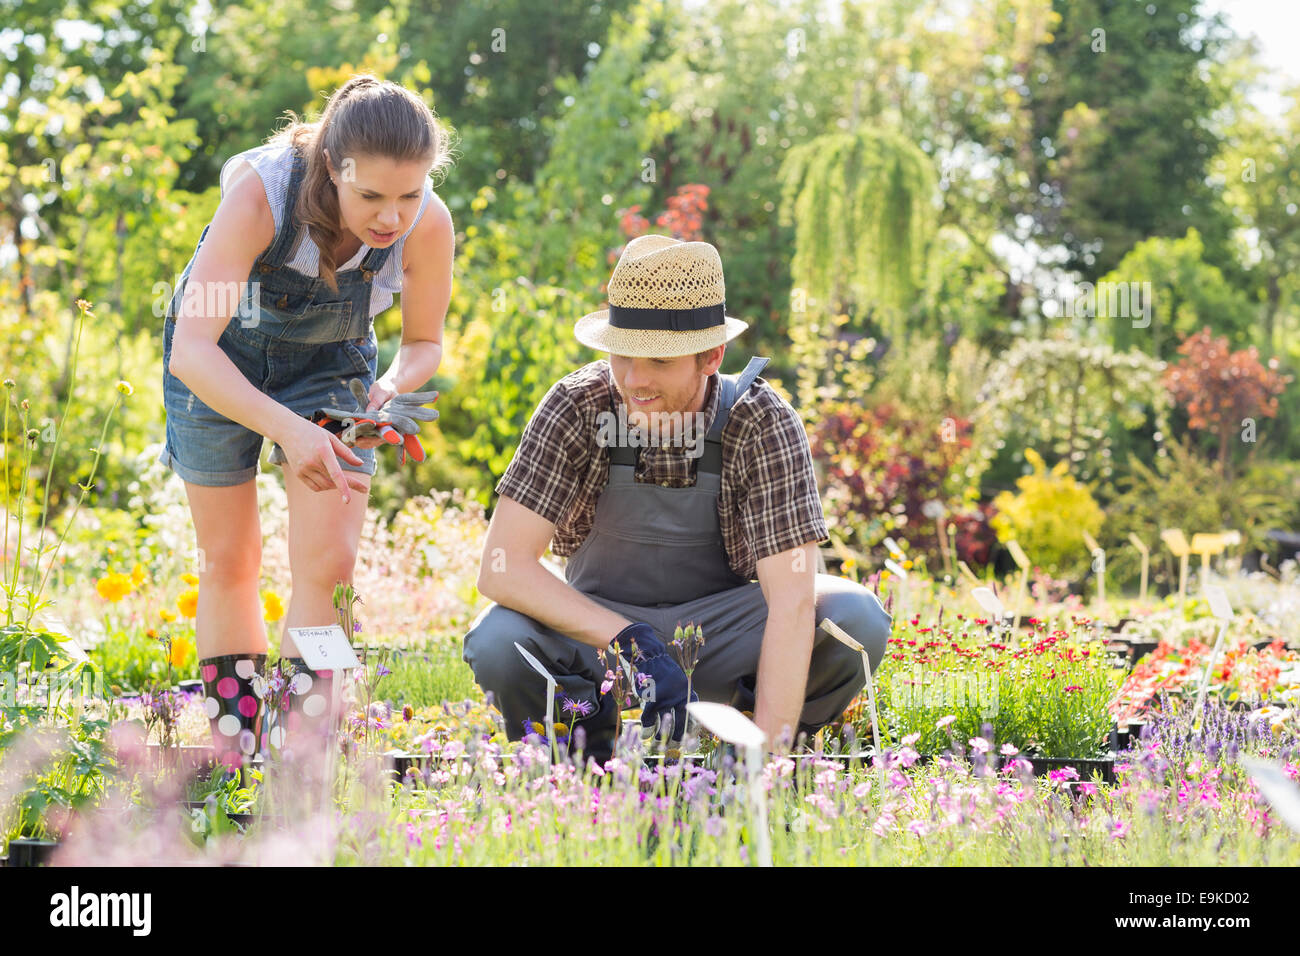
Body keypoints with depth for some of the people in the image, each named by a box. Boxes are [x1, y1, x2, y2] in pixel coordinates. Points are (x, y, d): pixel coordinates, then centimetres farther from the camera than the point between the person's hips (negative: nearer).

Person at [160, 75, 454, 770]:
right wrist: (286, 429, -58)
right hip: (219, 360, -2)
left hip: (330, 368, 2)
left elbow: (424, 342, -8)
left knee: (329, 564, -9)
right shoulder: (260, 194, -40)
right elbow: (190, 350, -45)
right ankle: (234, 756, 21)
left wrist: (394, 387, -31)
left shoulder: (429, 224, -29)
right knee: (228, 562, 8)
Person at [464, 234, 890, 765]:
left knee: (856, 619, -26)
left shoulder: (765, 426, -20)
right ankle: (603, 746, -3)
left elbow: (792, 602, -27)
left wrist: (767, 753, -36)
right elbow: (502, 567, -24)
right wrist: (633, 643, -35)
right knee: (496, 645, -31)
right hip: (598, 632, 0)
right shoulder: (576, 409, -19)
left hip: (719, 630, 0)